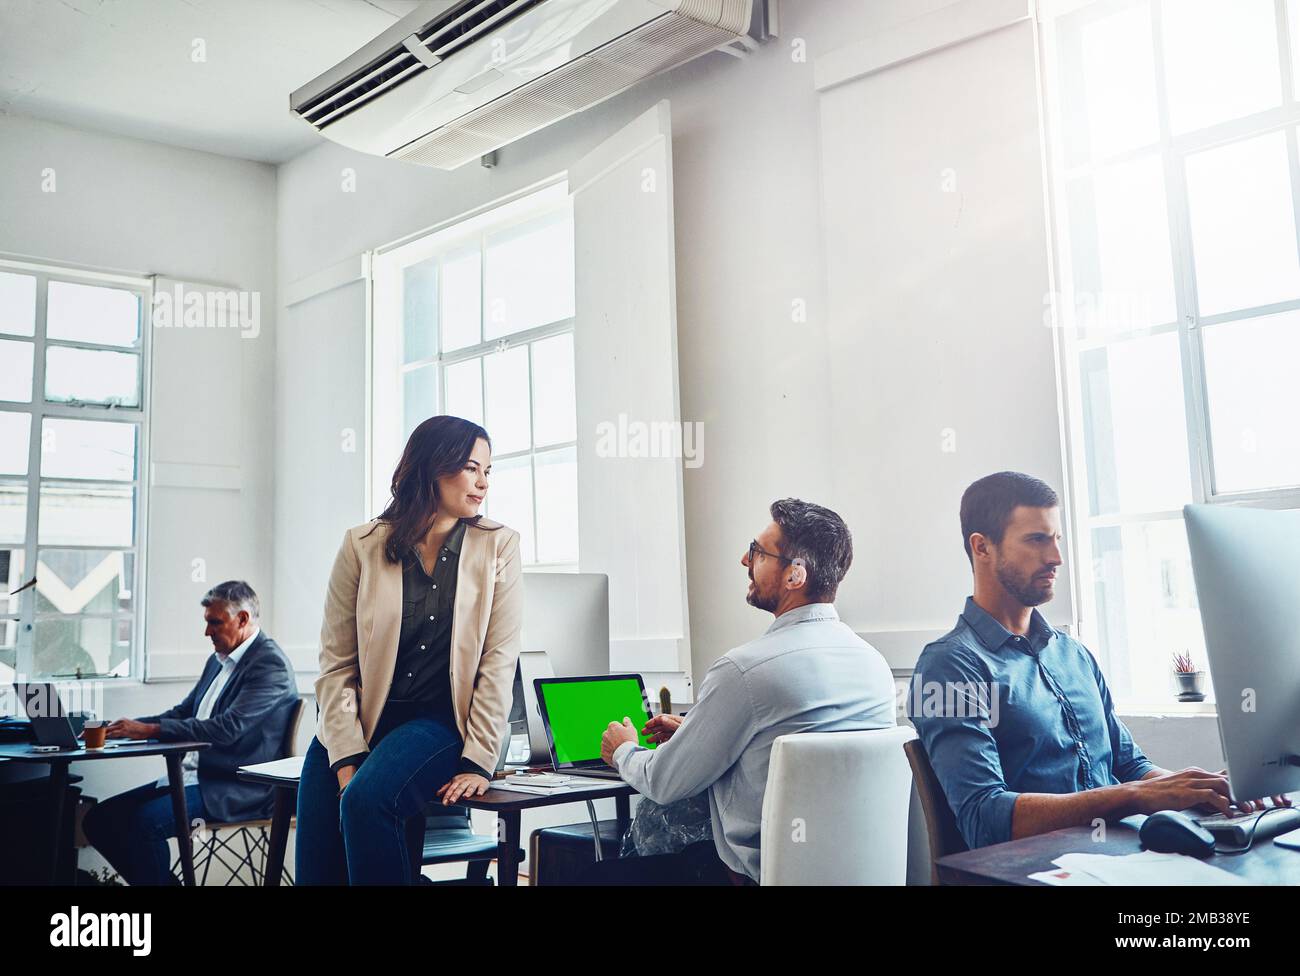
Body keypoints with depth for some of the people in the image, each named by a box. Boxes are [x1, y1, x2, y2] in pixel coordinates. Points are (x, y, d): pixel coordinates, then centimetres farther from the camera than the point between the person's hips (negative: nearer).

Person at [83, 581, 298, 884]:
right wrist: (128, 727, 2)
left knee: (144, 821, -29)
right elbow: (183, 713, 20)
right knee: (99, 819, 1)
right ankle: (153, 880, 9)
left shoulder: (270, 664, -14)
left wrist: (150, 729, -23)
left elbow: (228, 727, -23)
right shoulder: (218, 661, 17)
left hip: (235, 790, -10)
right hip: (194, 777, 10)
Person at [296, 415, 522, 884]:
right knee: (317, 864, -12)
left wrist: (479, 761, -12)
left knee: (367, 798, -29)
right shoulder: (362, 546, -2)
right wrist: (347, 758, -14)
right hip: (359, 722, 2)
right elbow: (336, 664, -3)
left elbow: (499, 659, -5)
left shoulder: (498, 546, -2)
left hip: (439, 723, -2)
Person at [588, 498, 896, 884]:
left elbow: (664, 783, -9)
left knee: (598, 874, 9)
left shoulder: (743, 670, -21)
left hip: (757, 871, -8)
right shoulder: (875, 663, 2)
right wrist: (691, 732, 22)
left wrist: (623, 751, 13)